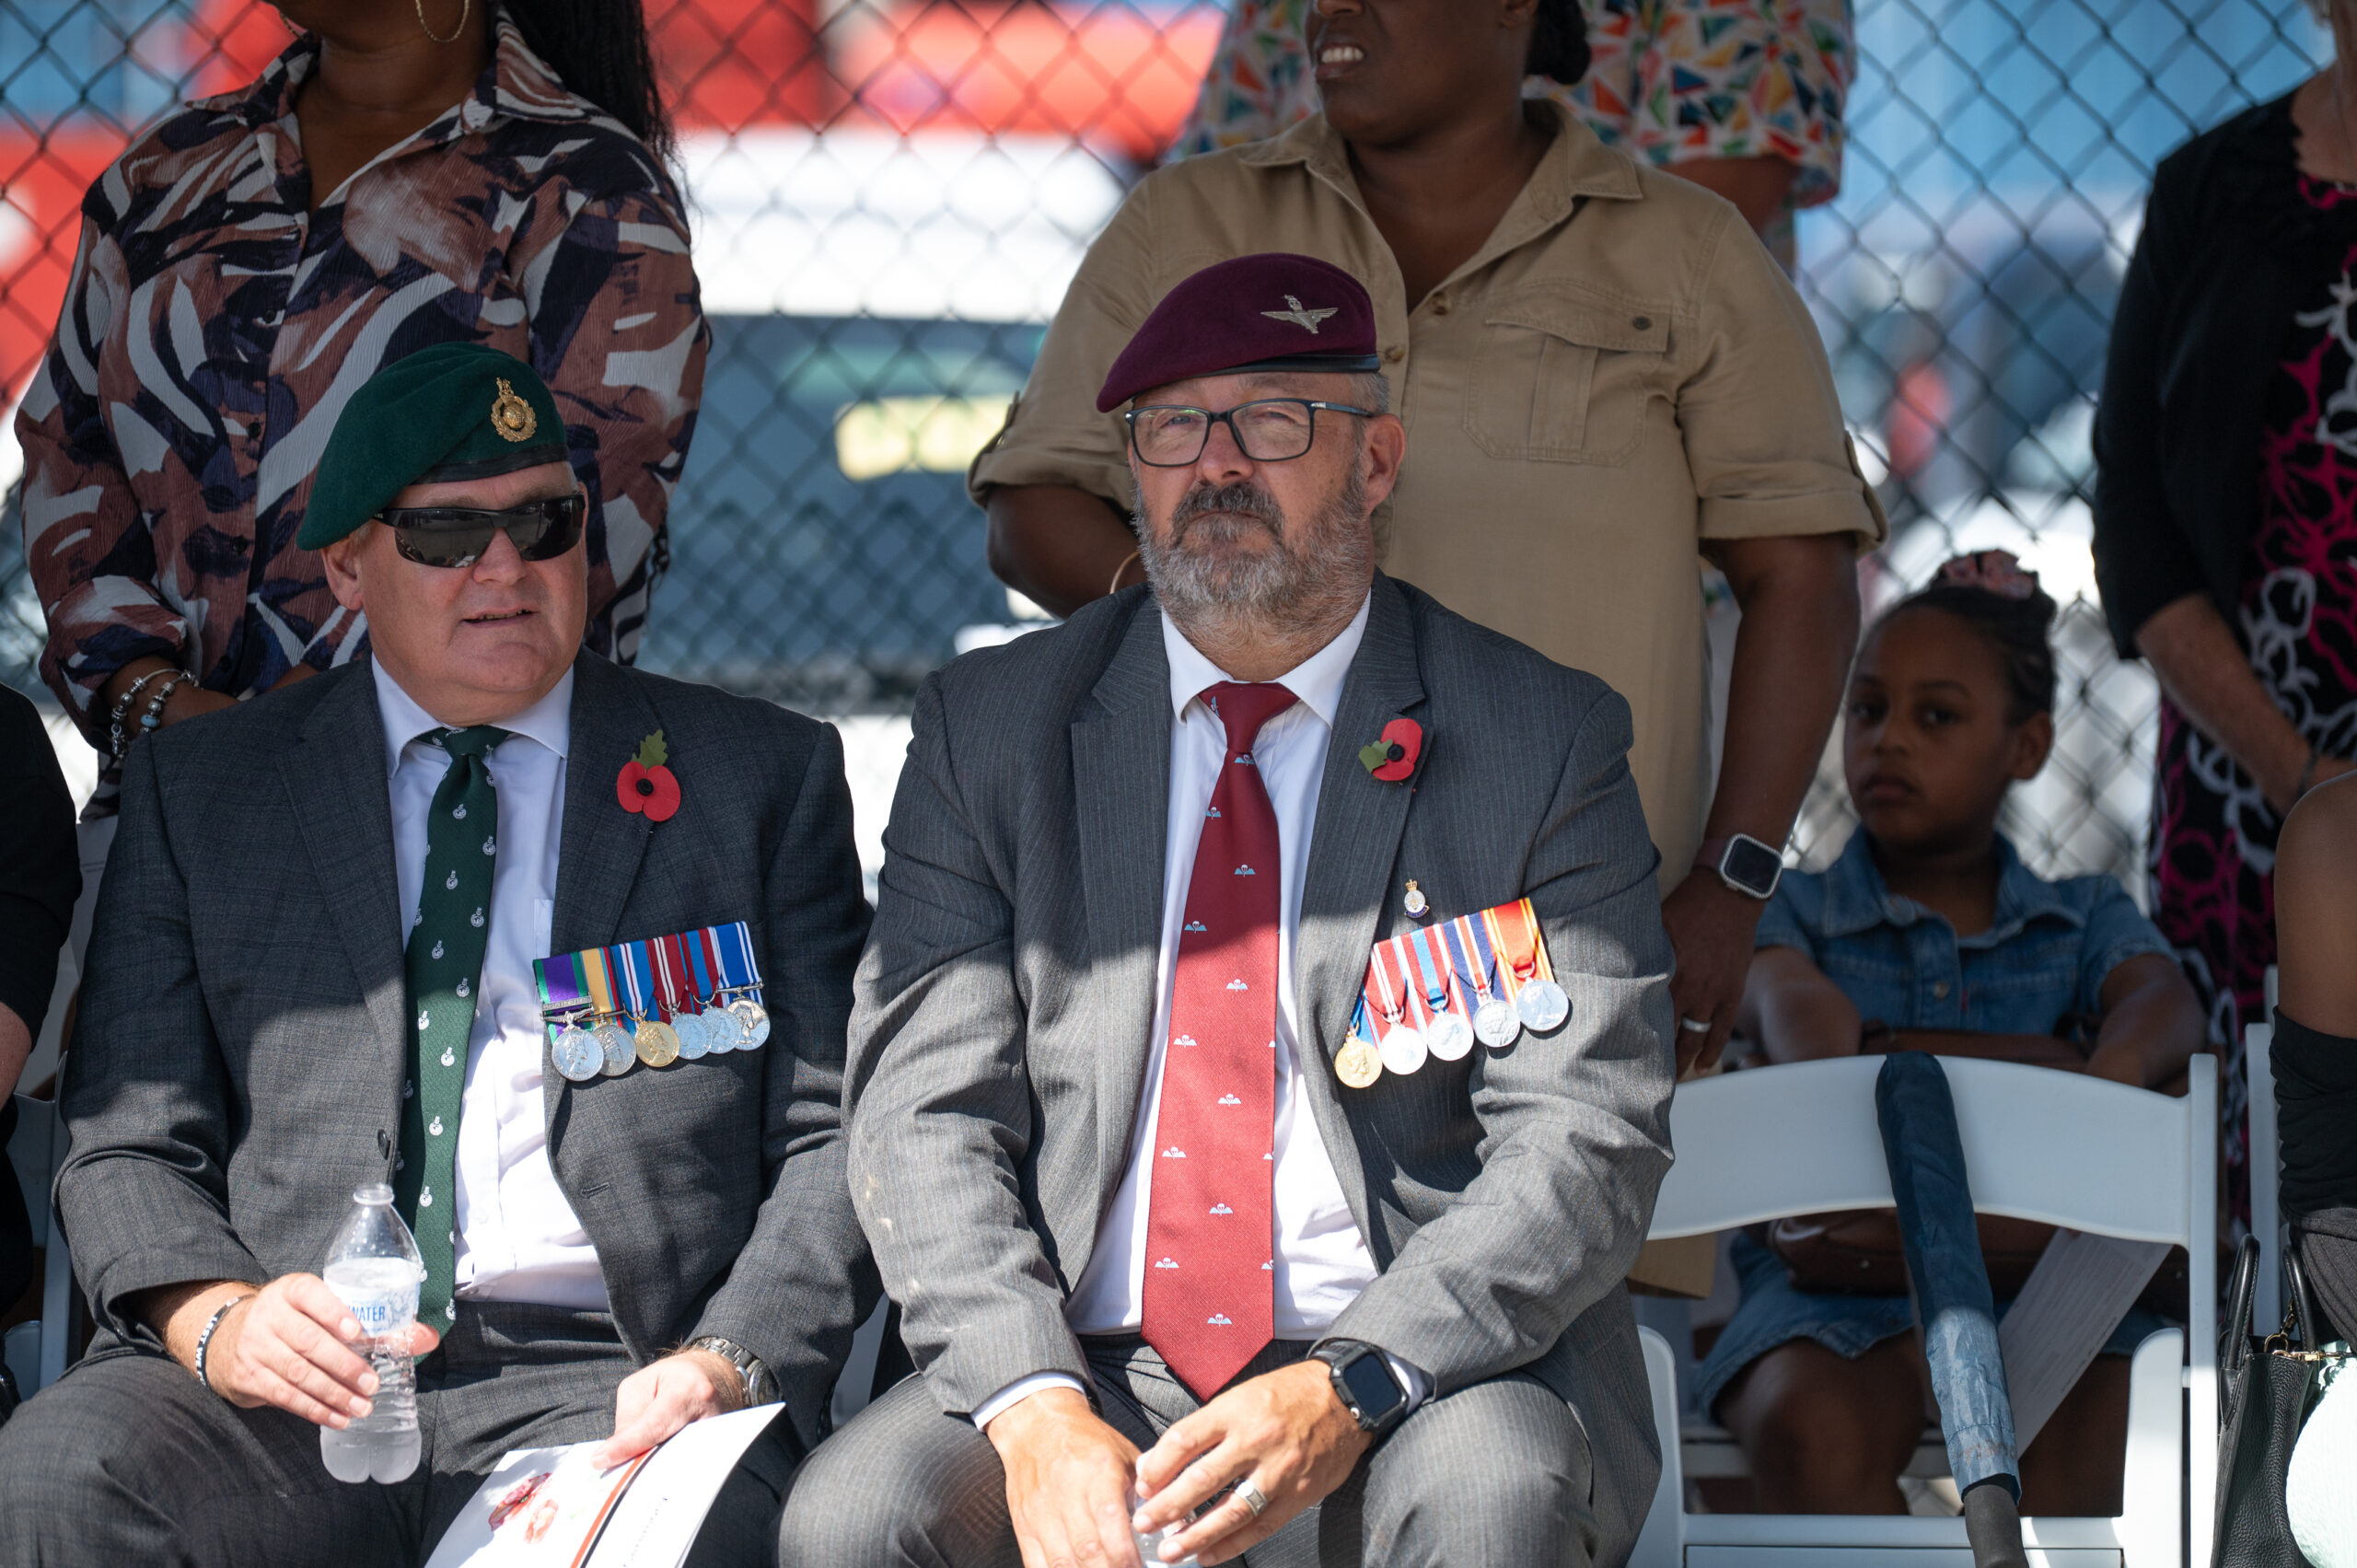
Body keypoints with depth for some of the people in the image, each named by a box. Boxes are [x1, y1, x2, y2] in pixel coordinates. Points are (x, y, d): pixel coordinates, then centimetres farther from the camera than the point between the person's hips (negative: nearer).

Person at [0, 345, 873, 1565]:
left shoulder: (762, 778, 16)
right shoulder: (199, 794, 18)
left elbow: (840, 1139, 11)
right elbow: (129, 1147, 12)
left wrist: (730, 1361, -9)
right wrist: (218, 1319, -11)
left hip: (604, 1385, -2)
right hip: (292, 1380, 2)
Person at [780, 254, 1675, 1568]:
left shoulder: (1545, 743, 5)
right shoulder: (992, 730, 11)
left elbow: (1588, 1141, -3)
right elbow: (926, 1112, 4)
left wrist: (1346, 1388, -19)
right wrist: (1034, 1409, -15)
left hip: (1425, 1374, -2)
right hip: (1088, 1371, 2)